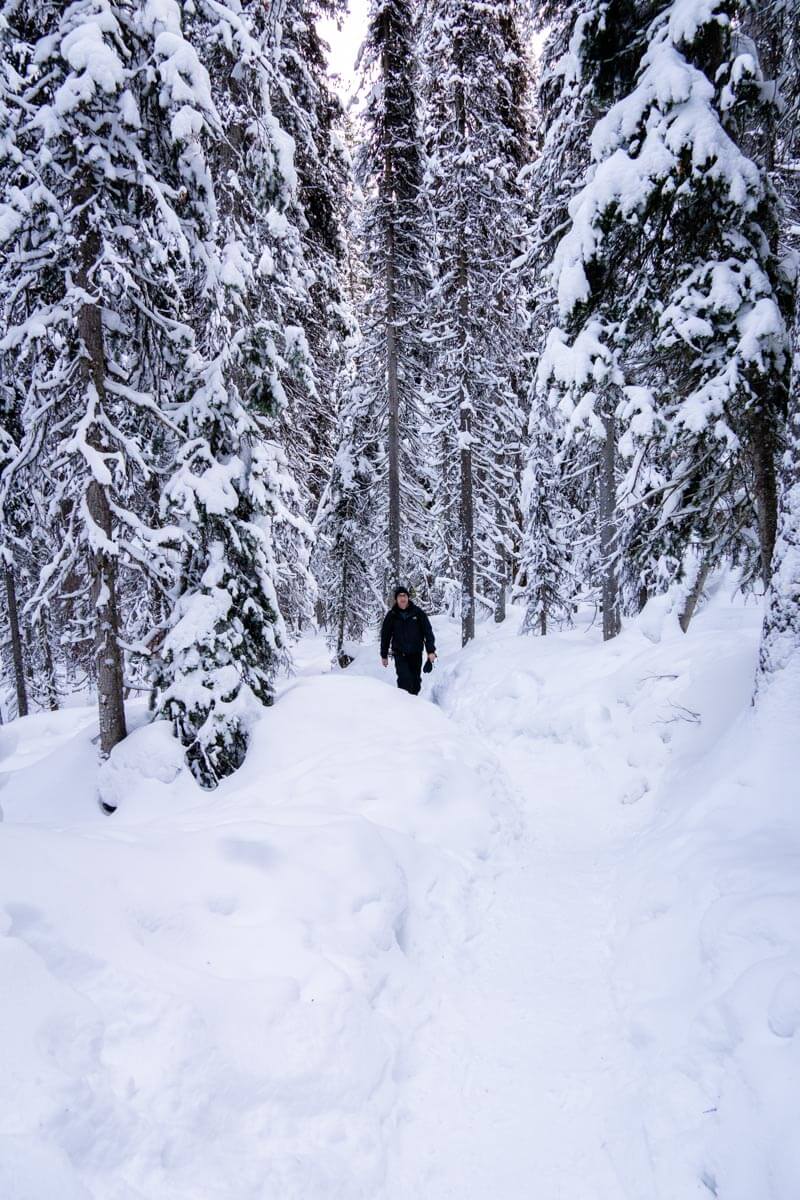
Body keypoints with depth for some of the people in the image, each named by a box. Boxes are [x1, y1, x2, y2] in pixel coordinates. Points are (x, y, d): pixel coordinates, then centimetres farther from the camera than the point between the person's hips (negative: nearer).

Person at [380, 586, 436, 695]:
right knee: (405, 680, -16)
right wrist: (384, 655, 9)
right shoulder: (391, 615, 0)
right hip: (400, 654, -1)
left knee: (416, 681, 8)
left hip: (416, 654, 1)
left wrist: (431, 651, -8)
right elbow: (385, 636, 7)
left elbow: (428, 632, 0)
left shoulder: (418, 613, 0)